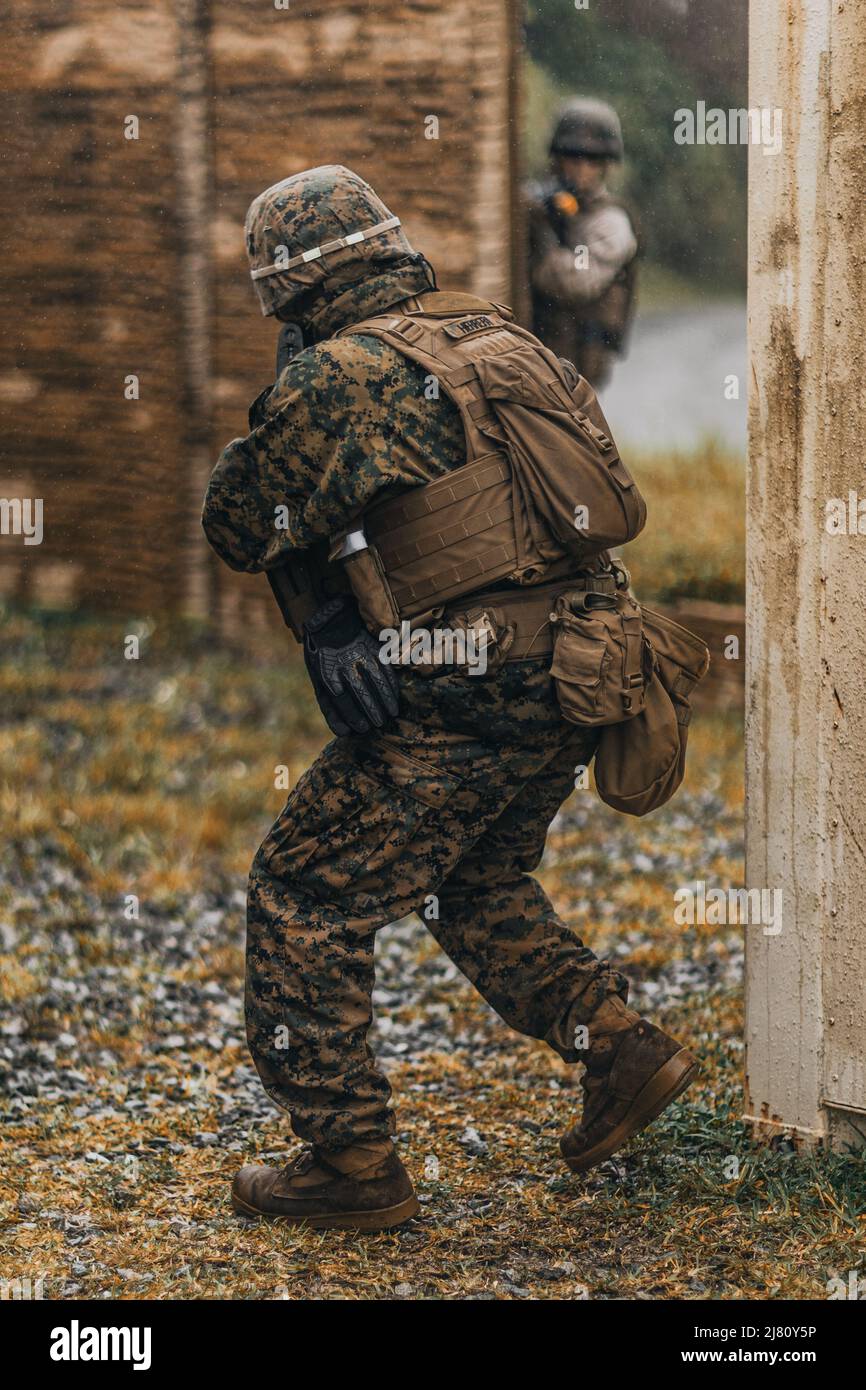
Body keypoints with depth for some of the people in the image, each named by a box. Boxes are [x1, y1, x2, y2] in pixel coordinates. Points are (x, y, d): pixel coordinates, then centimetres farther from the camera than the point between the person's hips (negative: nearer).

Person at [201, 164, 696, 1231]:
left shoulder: (335, 378, -11)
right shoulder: (505, 338, 12)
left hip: (461, 704, -8)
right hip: (577, 685, 8)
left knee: (304, 900, 6)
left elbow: (237, 524, 0)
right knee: (479, 884, 30)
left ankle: (352, 1163, 8)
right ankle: (622, 1048, 22)